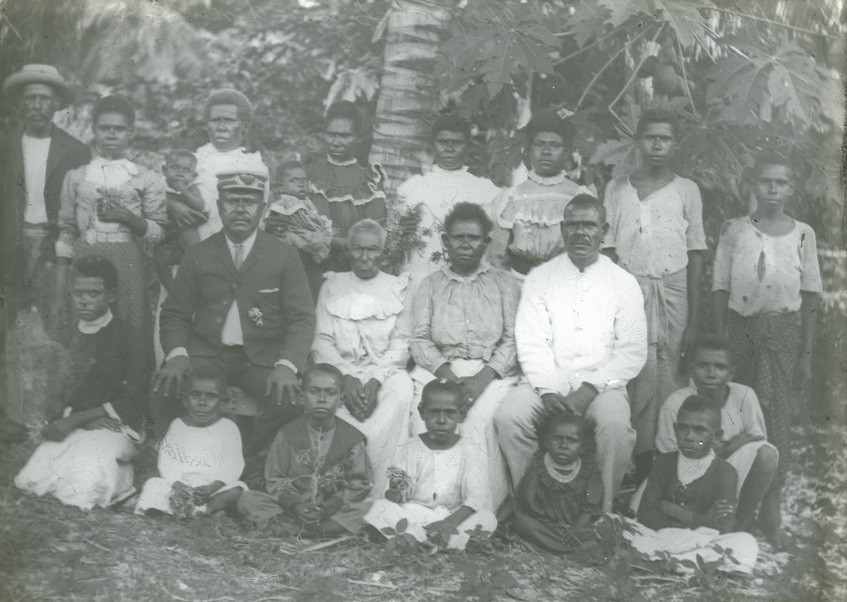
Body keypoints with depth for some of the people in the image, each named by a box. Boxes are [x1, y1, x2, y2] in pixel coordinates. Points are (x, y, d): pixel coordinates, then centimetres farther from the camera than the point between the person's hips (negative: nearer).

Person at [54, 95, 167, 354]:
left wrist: (127, 216, -14)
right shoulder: (75, 177, 10)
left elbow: (159, 233, 2)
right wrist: (61, 279, 3)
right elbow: (66, 232, 11)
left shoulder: (146, 179, 6)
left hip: (129, 266, -1)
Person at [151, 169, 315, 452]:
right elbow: (175, 314, 9)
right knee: (163, 391, -26)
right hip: (205, 354, 1)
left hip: (262, 357, -1)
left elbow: (302, 319, 0)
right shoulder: (197, 255, 10)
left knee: (291, 400, -29)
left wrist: (287, 365, -18)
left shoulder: (284, 256, 4)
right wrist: (176, 355, -12)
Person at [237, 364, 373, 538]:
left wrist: (330, 506, -17)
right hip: (293, 508, 1)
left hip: (335, 509, -1)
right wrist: (294, 505, -18)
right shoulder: (288, 435, 3)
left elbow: (359, 484, -1)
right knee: (247, 499, -21)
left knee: (367, 508, -29)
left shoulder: (351, 437, 1)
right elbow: (274, 479, 1)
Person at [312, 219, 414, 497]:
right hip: (340, 369, 1)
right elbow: (322, 341, 6)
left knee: (401, 390, -36)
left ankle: (377, 490, -33)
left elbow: (400, 344, 3)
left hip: (385, 370, 0)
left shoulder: (398, 288, 13)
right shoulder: (332, 286, 15)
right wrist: (346, 378, -13)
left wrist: (375, 381, -15)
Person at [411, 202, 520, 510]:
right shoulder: (430, 284, 17)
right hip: (438, 370, 1)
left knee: (479, 419, -31)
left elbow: (512, 340, 3)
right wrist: (446, 373, -12)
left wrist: (484, 377, -14)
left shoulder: (504, 283, 13)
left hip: (493, 372, -1)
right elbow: (419, 338, 7)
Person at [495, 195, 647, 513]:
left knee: (616, 426, -32)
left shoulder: (624, 283, 6)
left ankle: (602, 512, -14)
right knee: (508, 418, -26)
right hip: (546, 383, 1)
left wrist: (590, 389, -13)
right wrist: (548, 391, -15)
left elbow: (633, 351, 1)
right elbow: (530, 344, 1)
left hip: (602, 386, -1)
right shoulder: (539, 279, 8)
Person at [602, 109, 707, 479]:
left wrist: (694, 316, 1)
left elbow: (696, 252, 6)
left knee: (667, 376, -2)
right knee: (636, 374, -7)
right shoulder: (617, 189, 10)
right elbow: (608, 248, 8)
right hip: (628, 288, 0)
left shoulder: (686, 190, 7)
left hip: (673, 288, 0)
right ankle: (637, 454, 0)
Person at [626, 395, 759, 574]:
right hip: (660, 537, 1)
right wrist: (702, 521, -15)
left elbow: (723, 529, -11)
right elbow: (645, 513, -5)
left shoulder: (725, 473, 1)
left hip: (703, 543, -1)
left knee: (746, 544, -31)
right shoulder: (664, 463, 8)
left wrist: (675, 511, -9)